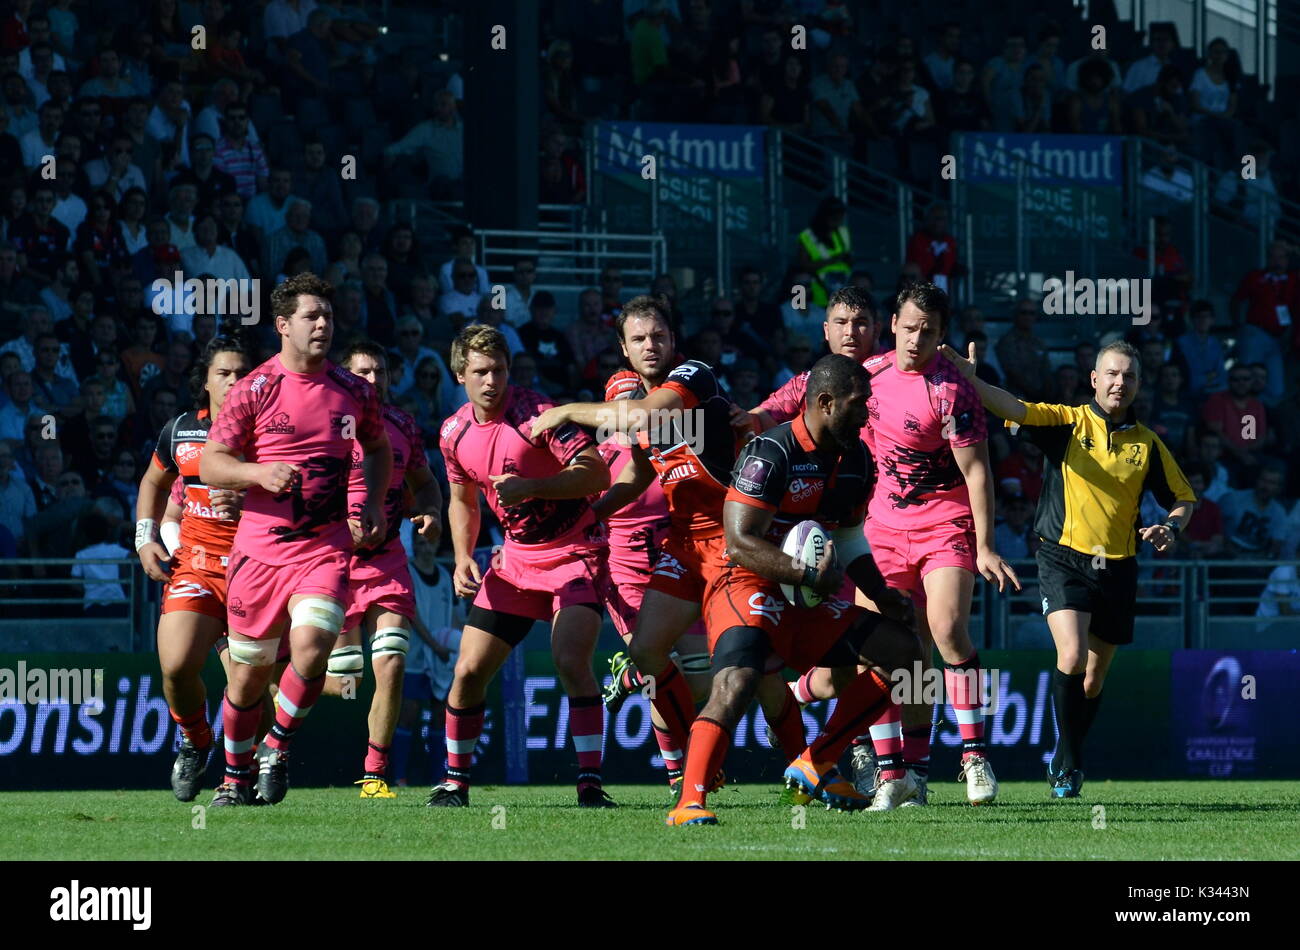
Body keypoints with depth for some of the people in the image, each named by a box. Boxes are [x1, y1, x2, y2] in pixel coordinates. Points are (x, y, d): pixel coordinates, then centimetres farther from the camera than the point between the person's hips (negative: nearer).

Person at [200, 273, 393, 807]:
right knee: (249, 673, 5)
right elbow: (210, 465, -3)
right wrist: (258, 472, -20)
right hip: (260, 547, -1)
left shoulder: (354, 392, 7)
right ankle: (235, 777, 27)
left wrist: (374, 501, 10)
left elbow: (378, 448, 26)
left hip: (325, 549, 1)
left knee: (311, 647, -22)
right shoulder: (255, 390, -3)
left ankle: (278, 747, 3)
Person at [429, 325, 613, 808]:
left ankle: (590, 782, -18)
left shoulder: (537, 415, -19)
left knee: (571, 661, -24)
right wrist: (463, 558, 3)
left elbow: (597, 474, -26)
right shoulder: (454, 433, 0)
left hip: (576, 555, -6)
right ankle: (455, 779, 18)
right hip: (515, 560, 6)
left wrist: (530, 486, -36)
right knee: (469, 669, 0)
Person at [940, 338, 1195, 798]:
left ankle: (1066, 762, 30)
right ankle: (1067, 760, -8)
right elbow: (1014, 409, -15)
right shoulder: (1068, 422, -1)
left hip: (1118, 568, 3)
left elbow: (1183, 498, 16)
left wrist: (1171, 527, -6)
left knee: (1094, 678, 10)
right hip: (1064, 557, -3)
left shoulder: (1147, 443, 7)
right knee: (1071, 657, -22)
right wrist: (969, 379, -32)